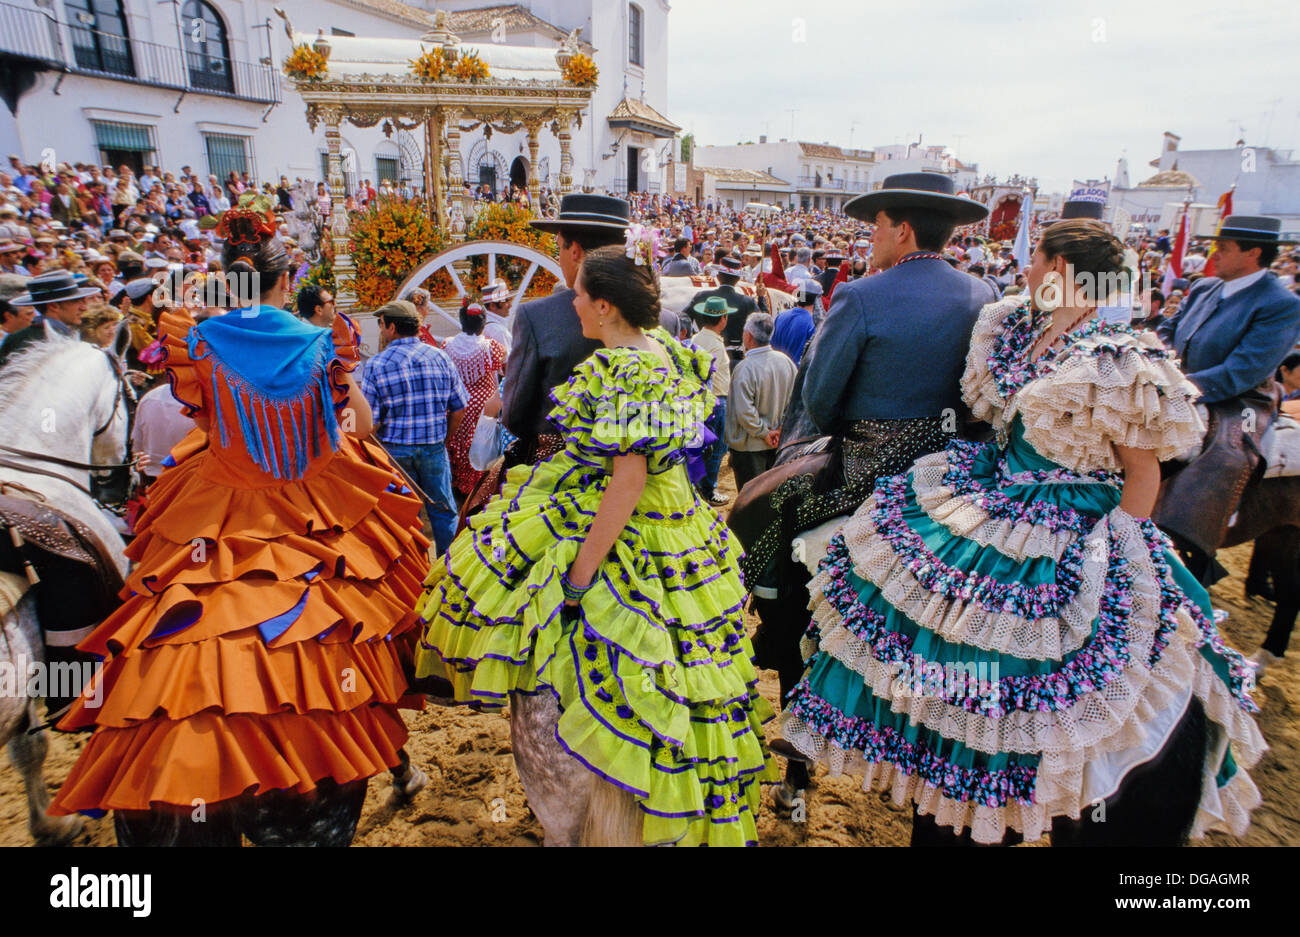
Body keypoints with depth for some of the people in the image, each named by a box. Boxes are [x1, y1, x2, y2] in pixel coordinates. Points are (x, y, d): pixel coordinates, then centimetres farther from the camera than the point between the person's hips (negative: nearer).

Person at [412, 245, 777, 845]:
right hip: (672, 529, 10)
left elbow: (628, 482, -27)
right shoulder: (658, 345, 5)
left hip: (623, 542, -10)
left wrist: (579, 573, -24)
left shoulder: (620, 370, -23)